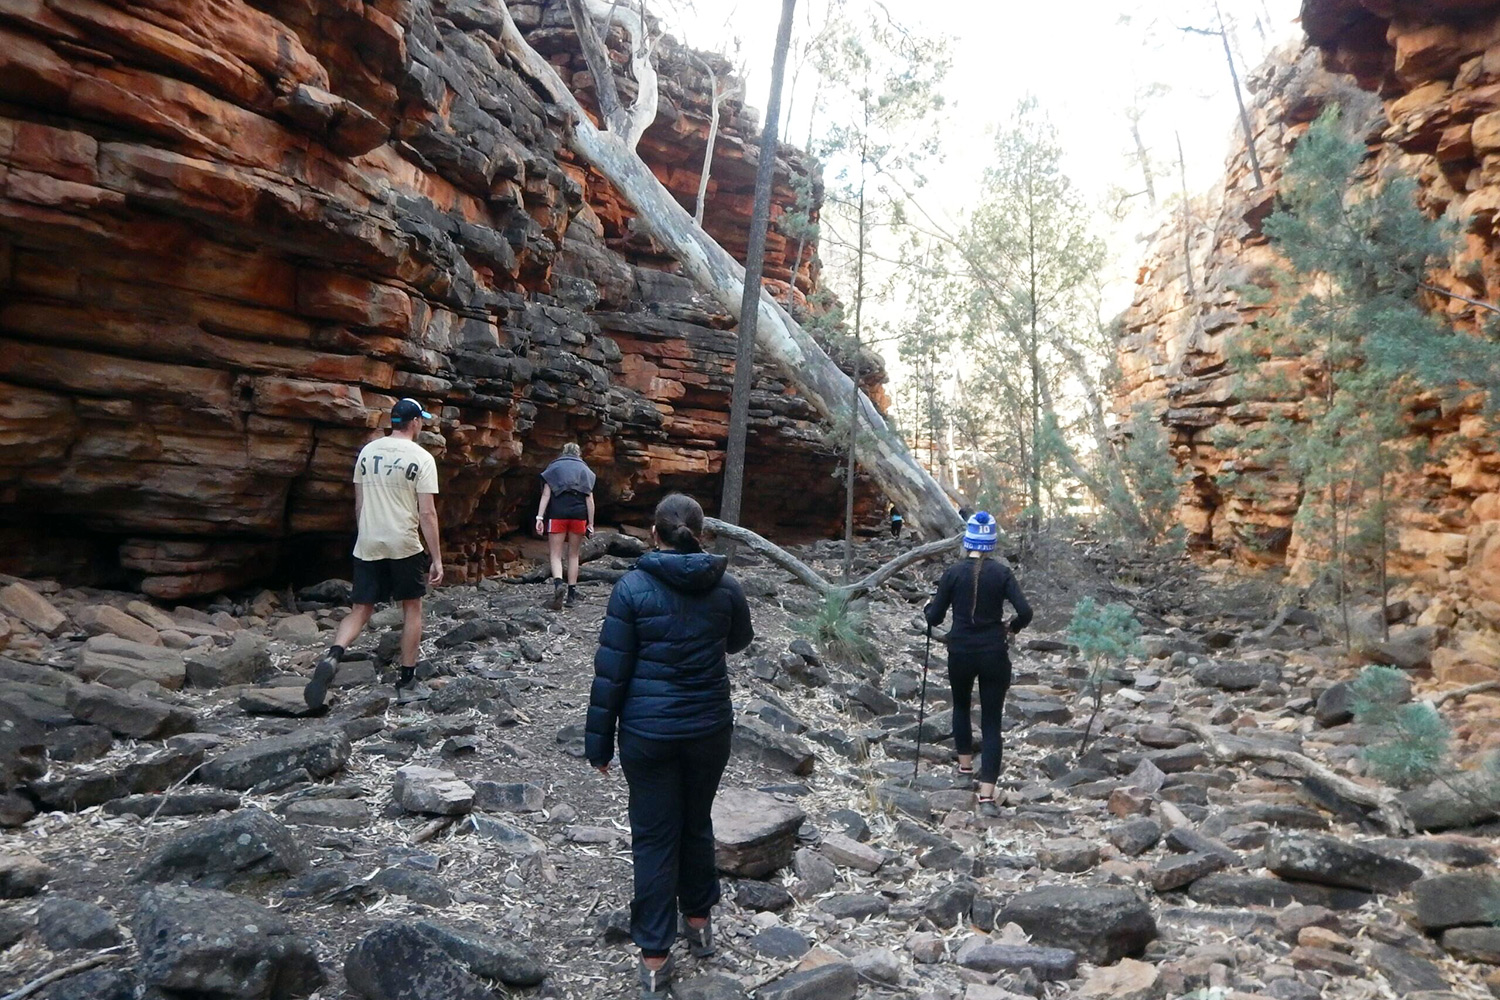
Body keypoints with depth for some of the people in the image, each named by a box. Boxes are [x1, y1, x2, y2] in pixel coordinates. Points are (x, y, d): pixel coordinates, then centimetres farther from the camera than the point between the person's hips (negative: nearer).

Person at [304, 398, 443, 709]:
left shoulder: (367, 451, 8)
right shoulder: (421, 458, -8)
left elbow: (358, 504, 13)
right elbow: (427, 513, -12)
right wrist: (436, 558, -8)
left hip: (367, 546, 4)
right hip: (404, 546, -4)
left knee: (361, 610, 9)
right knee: (412, 608, 13)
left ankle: (332, 657, -18)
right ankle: (406, 680, 16)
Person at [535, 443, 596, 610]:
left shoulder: (553, 468, 10)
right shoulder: (585, 470, 12)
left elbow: (546, 494, -1)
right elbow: (589, 498, 4)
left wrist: (540, 517, -6)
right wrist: (591, 523, 6)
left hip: (557, 514, -1)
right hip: (579, 515, 1)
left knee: (555, 555, 1)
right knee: (573, 555, 12)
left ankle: (558, 583, -25)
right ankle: (572, 593, 10)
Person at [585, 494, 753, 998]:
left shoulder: (633, 587, -13)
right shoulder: (726, 587, -5)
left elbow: (610, 671, -11)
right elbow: (739, 640, 15)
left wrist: (598, 742, -2)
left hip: (648, 731, -3)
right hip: (709, 726, 3)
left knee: (654, 837, 9)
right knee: (697, 823, 22)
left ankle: (655, 959, 17)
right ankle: (698, 922, 40)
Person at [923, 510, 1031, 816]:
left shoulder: (954, 572, -6)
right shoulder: (1002, 573, -6)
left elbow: (934, 618, -4)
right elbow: (1025, 612, -14)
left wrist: (930, 607, 18)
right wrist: (1012, 627, 7)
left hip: (960, 652, 1)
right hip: (994, 654, -1)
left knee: (961, 706, 29)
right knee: (991, 721, 4)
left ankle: (965, 763, 40)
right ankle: (987, 794, -4)